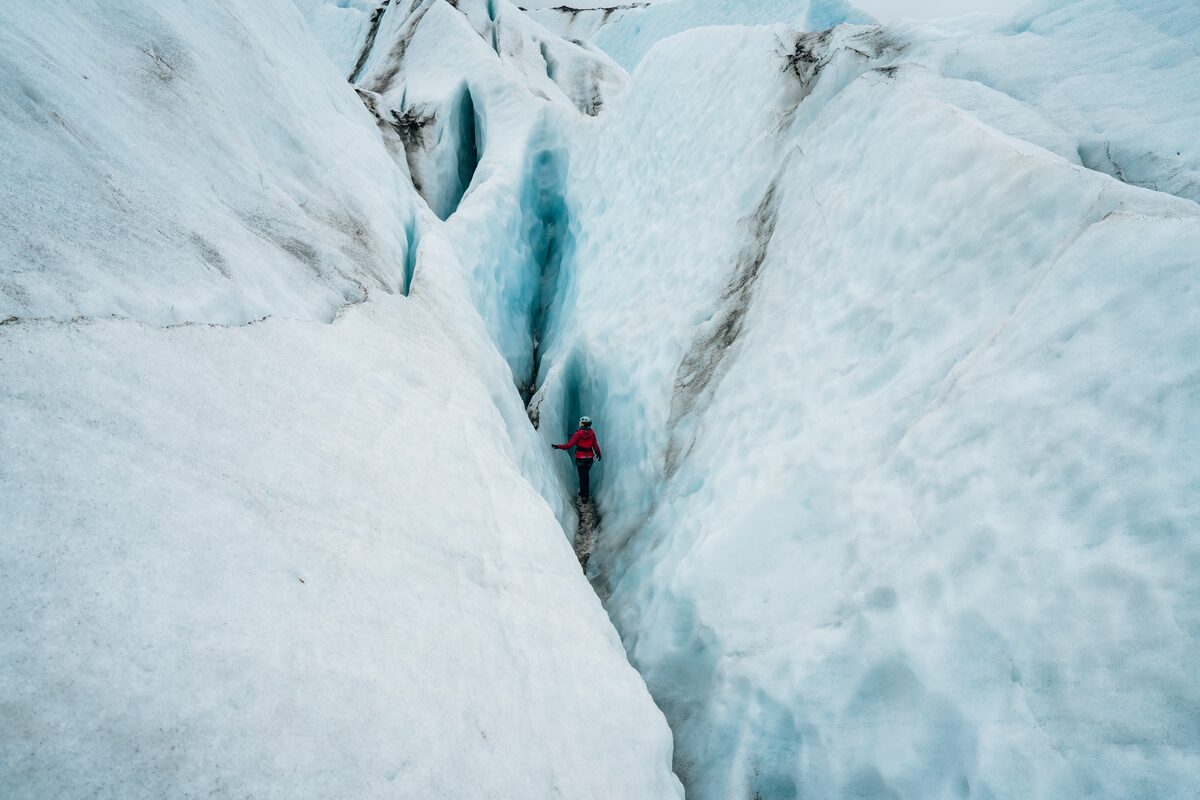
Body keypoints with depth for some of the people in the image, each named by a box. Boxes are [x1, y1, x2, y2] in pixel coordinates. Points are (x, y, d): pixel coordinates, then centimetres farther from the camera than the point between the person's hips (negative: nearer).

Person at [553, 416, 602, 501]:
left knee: (582, 477, 7)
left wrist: (558, 446, -11)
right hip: (589, 458, 4)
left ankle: (583, 496, 12)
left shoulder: (578, 434, -16)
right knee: (586, 475, 22)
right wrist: (598, 454, 16)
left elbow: (569, 445, -19)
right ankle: (586, 493, 31)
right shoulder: (592, 433, -6)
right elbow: (595, 445, -2)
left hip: (580, 458, -4)